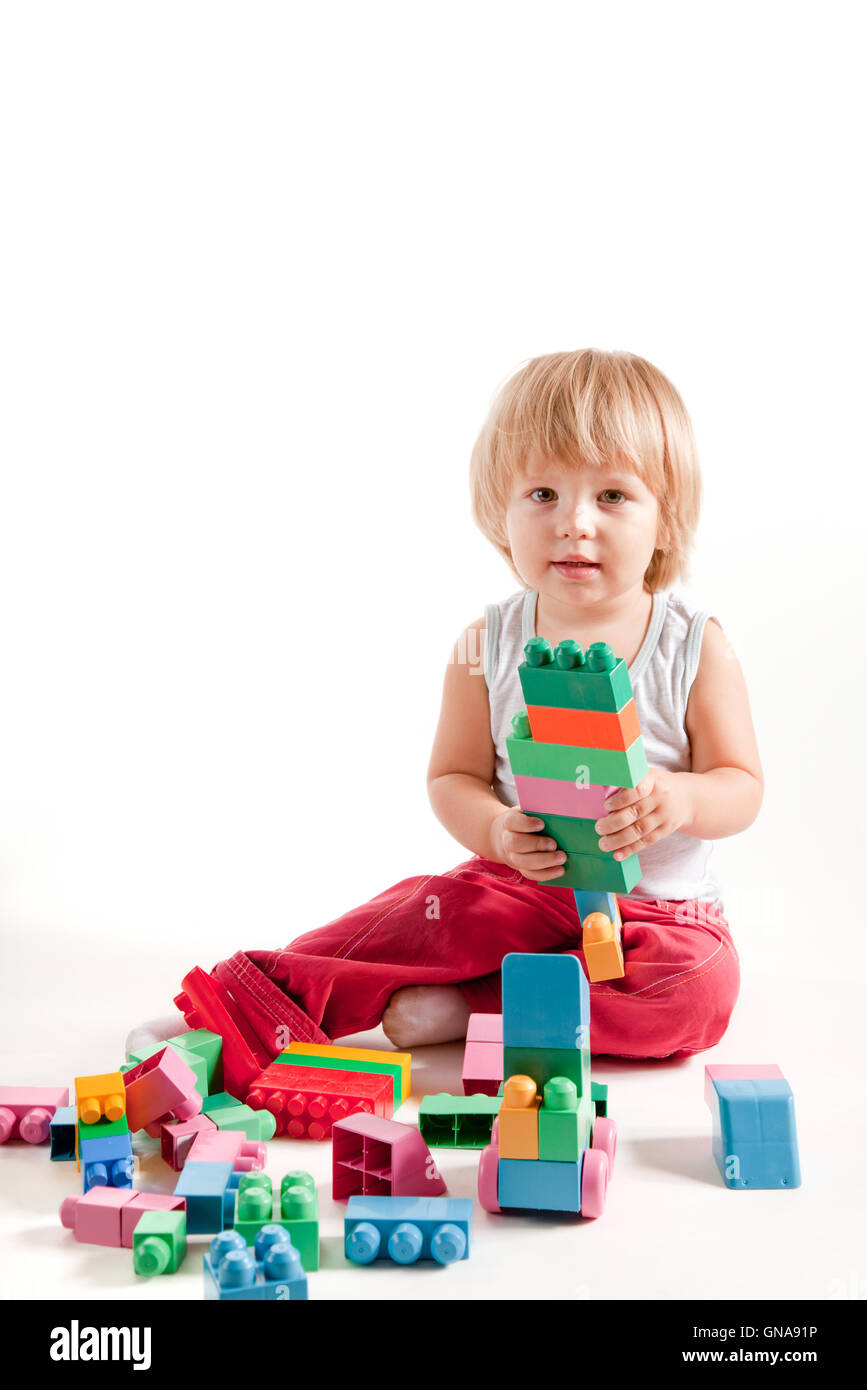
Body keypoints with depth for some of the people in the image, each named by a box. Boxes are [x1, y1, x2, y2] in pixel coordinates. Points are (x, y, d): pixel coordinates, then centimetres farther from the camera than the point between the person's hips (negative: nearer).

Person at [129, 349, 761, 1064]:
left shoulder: (696, 647, -8)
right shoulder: (488, 646, -5)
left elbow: (742, 787, -5)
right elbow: (454, 777, 1)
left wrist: (681, 798, -29)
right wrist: (496, 829, -23)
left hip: (659, 905, 0)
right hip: (524, 889, 1)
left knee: (697, 985, -27)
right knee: (443, 908, -24)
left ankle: (461, 1010, -21)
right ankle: (247, 1004, -16)